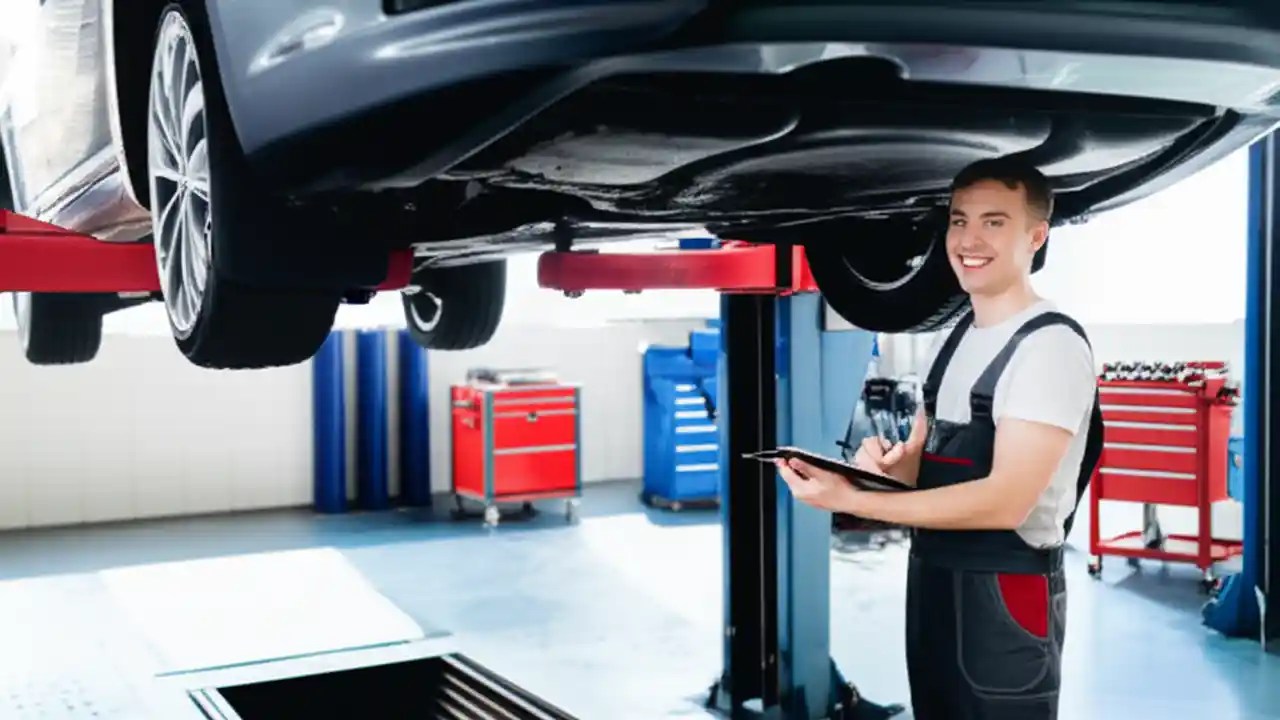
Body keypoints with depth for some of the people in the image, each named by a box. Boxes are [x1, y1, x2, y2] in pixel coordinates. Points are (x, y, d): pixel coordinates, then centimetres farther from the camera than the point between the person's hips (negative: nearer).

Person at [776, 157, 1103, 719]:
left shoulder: (1050, 345, -17)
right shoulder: (953, 338, 10)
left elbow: (1006, 500, -25)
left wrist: (850, 500, -28)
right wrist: (886, 462, -10)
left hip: (1006, 591, -8)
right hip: (931, 577, 8)